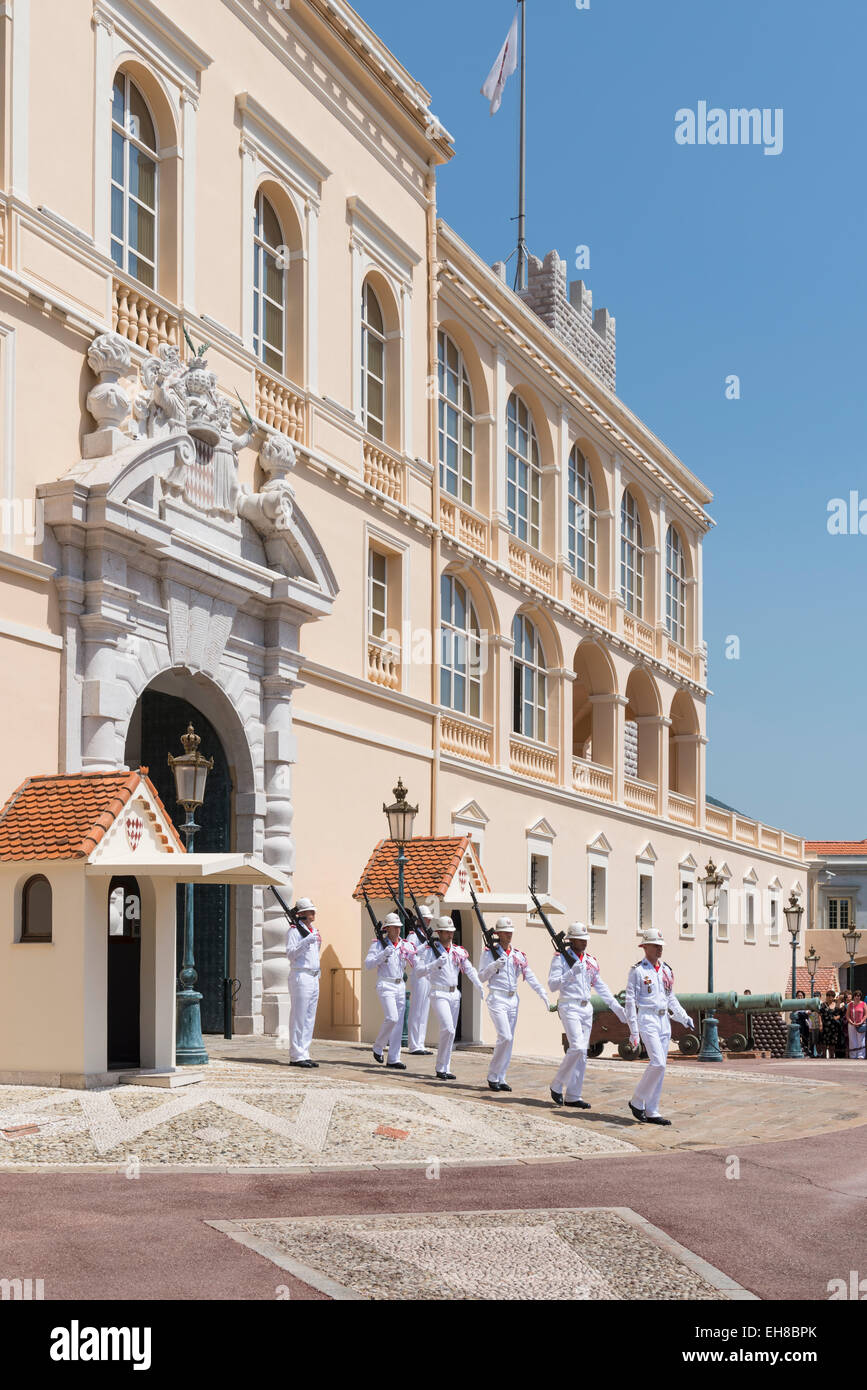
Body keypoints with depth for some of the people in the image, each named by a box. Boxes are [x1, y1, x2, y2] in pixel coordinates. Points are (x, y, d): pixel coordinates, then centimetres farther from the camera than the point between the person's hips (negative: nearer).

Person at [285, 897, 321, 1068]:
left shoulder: (314, 930, 19)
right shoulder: (294, 930, -6)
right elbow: (291, 954, -16)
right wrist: (306, 941, -23)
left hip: (314, 978, 9)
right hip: (300, 977, -9)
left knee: (309, 1018, 9)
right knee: (299, 1018, -8)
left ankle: (304, 1054, 12)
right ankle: (296, 1056, -6)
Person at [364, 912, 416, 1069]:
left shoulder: (406, 945, 11)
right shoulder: (378, 944, -2)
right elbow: (368, 964, -10)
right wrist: (383, 954, -22)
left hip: (400, 986, 5)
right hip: (385, 985, -5)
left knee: (399, 1023, 2)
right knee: (392, 1018, -17)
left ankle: (394, 1059, 6)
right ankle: (378, 1047, 6)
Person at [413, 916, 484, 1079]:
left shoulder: (459, 951, 10)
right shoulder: (429, 951, -6)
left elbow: (470, 971, 5)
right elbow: (419, 972, -15)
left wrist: (481, 989, -7)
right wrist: (435, 964, -29)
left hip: (454, 994, 6)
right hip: (439, 995, -6)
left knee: (451, 1032, 8)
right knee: (448, 1029, -17)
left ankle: (445, 1069, 16)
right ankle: (440, 1069, -7)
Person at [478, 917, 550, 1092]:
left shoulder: (518, 955, 12)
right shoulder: (489, 952, -2)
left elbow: (530, 977, 8)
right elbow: (481, 977, -4)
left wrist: (542, 993, -3)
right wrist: (494, 966, -21)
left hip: (513, 1000, 6)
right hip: (497, 998, -6)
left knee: (509, 1040, 6)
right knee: (505, 1037, -15)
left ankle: (500, 1078, 13)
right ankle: (492, 1076, -2)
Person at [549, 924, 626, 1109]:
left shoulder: (591, 960, 12)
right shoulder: (561, 958, -6)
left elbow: (600, 986, 19)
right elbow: (552, 985, -13)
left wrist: (616, 1006, 13)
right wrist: (571, 973, -25)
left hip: (586, 1009, 7)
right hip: (569, 1007, -7)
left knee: (582, 1053, 5)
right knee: (577, 1047, -19)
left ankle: (573, 1096, 10)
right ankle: (557, 1085, -3)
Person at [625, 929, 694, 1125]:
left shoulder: (667, 971, 14)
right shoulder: (638, 971, -7)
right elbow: (630, 1001, -9)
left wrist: (684, 1018, 11)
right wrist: (633, 1031, -14)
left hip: (664, 1021, 7)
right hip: (647, 1020, -7)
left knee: (659, 1066, 6)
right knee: (657, 1063, -17)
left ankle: (651, 1112, 11)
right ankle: (637, 1101, -1)